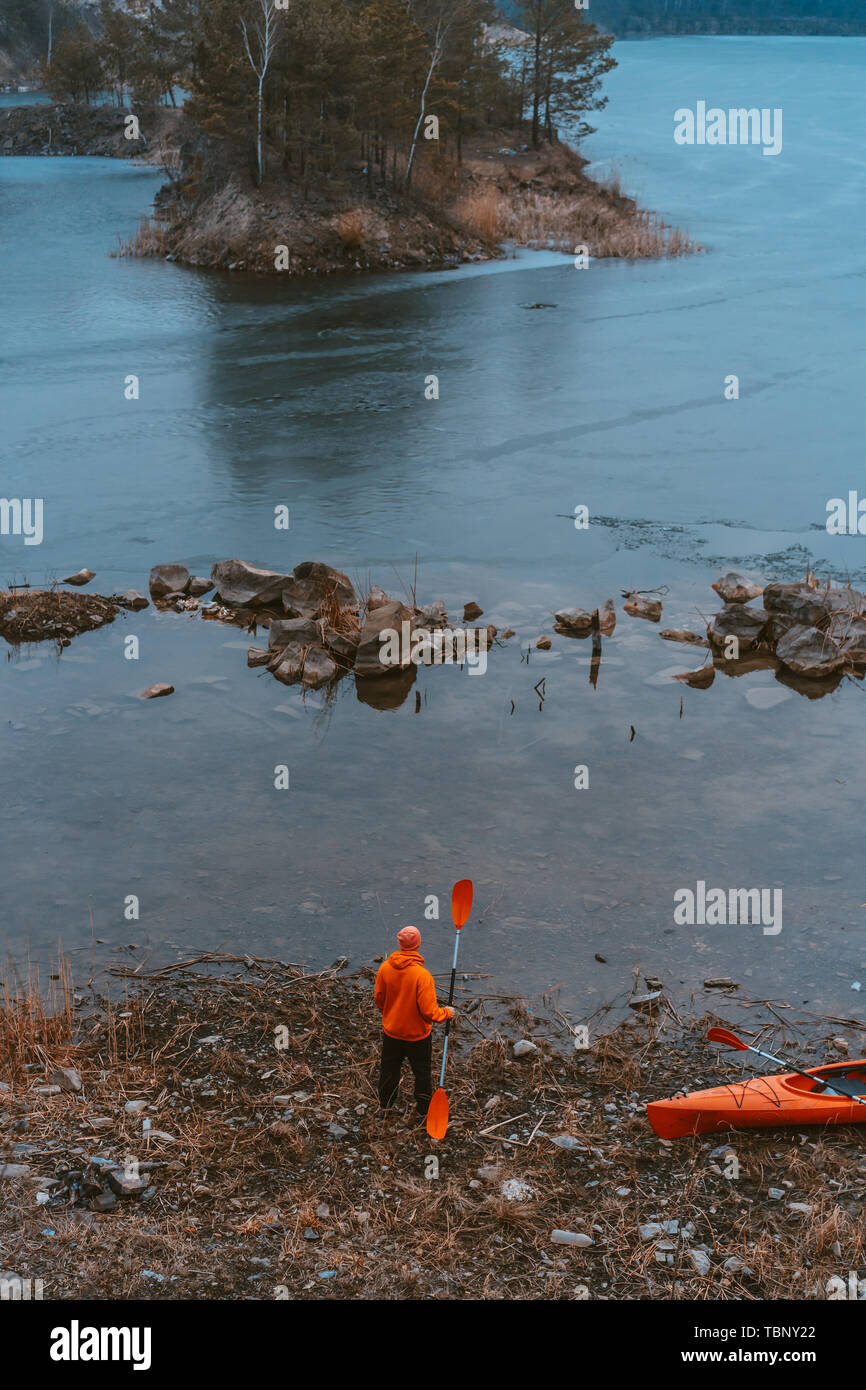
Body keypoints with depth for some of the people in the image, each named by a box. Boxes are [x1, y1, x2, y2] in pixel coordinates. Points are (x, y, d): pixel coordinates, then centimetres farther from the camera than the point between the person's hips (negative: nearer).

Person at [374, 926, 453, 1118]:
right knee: (422, 1073, 19)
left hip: (391, 1032, 4)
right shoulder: (422, 975, -30)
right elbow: (429, 1012, -26)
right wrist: (447, 1013, -7)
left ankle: (384, 1106, 43)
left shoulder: (385, 968, -15)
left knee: (389, 1069, 24)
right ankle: (423, 1111, 35)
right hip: (418, 1036, -4)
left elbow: (378, 998, 0)